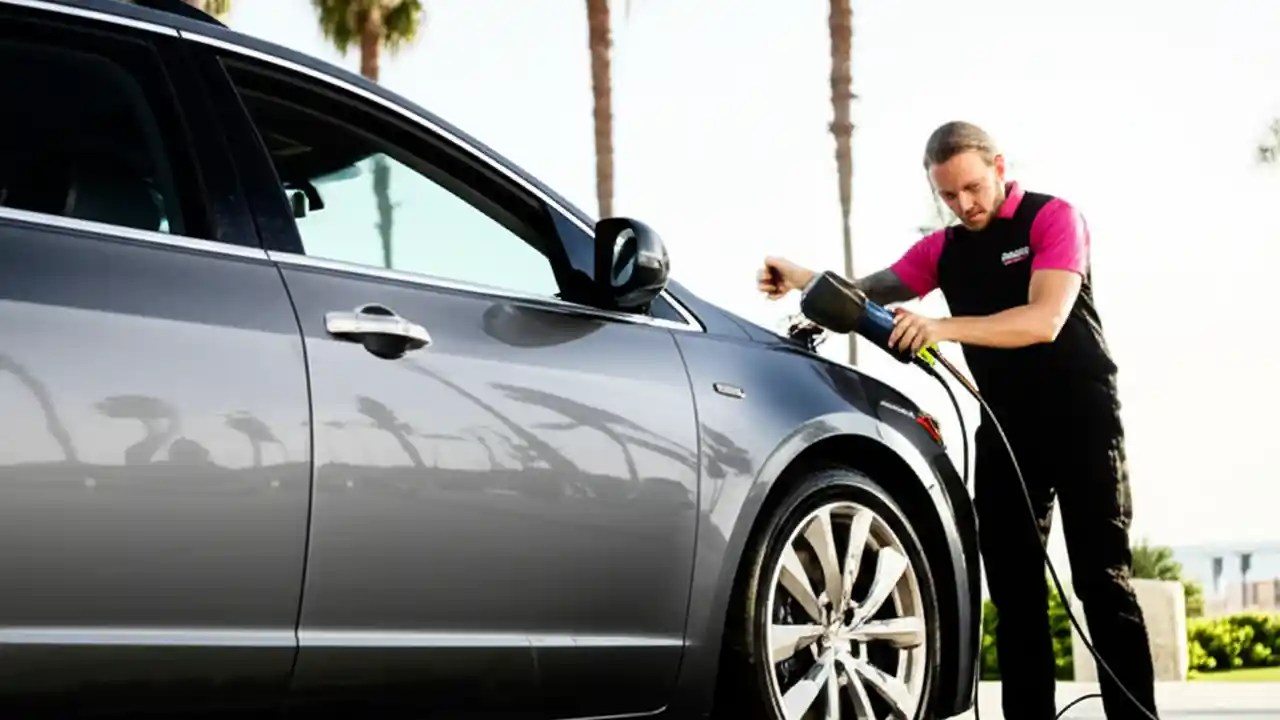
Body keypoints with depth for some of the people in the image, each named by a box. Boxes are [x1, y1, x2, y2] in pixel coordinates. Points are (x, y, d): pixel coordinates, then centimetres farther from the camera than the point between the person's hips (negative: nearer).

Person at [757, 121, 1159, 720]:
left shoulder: (1052, 218, -7)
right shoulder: (942, 250, 11)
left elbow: (1045, 320, -21)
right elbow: (872, 293, 1)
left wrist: (945, 327, -32)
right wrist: (803, 280, -19)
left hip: (1079, 416, -6)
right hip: (1005, 428, 6)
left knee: (1103, 580, -8)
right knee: (1014, 589, 2)